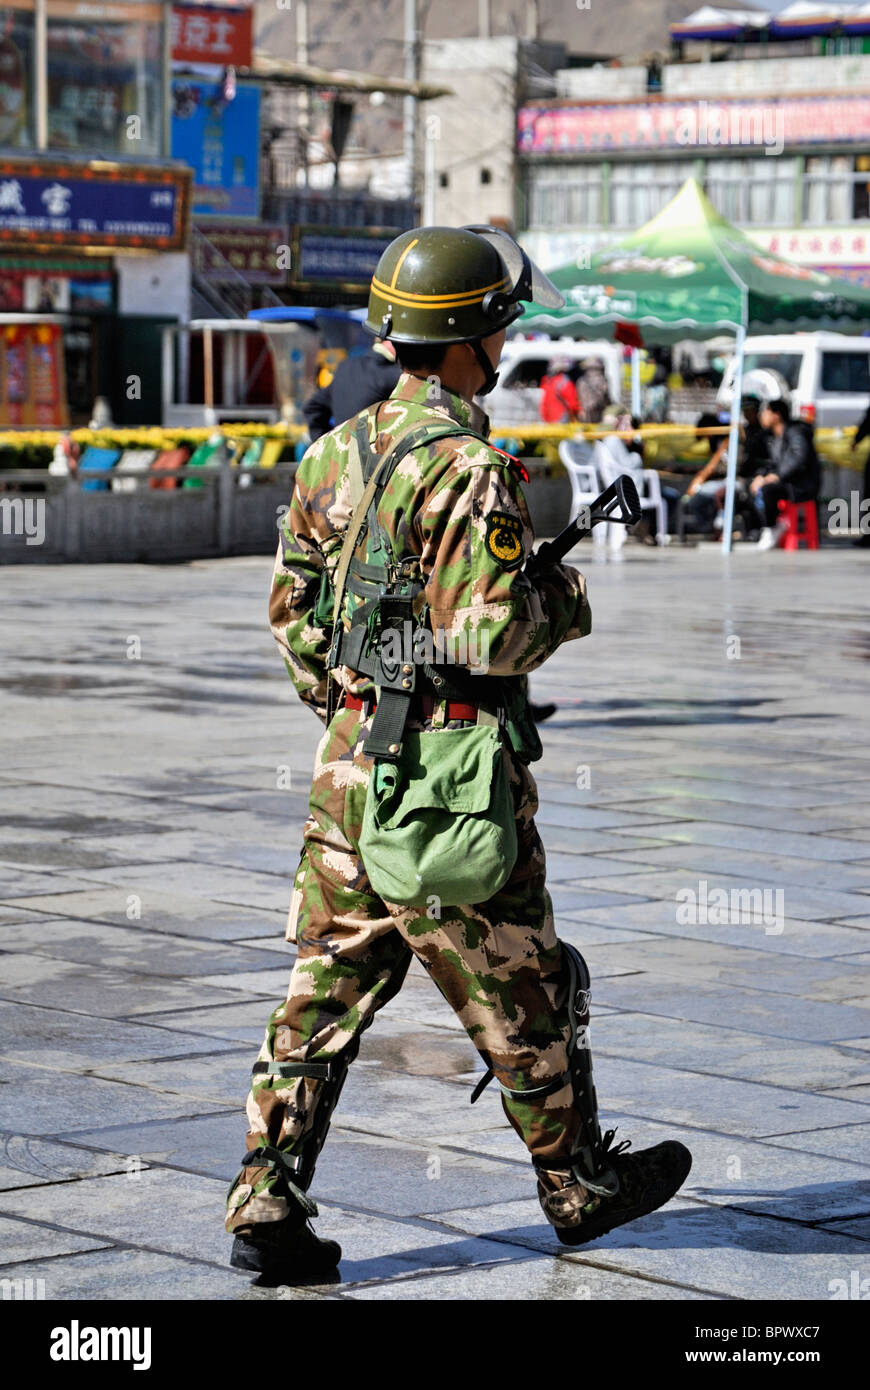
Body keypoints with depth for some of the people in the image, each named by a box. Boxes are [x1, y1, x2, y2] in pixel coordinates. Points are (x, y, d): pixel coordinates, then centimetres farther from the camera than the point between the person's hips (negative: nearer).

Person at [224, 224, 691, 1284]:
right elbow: (493, 633, -23)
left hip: (351, 761, 7)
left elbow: (291, 611, 13)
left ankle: (267, 1206, 4)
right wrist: (567, 598, -3)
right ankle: (581, 1186, 26)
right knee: (524, 996, 10)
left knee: (328, 991, 9)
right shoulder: (465, 467, -19)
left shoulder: (336, 452, 6)